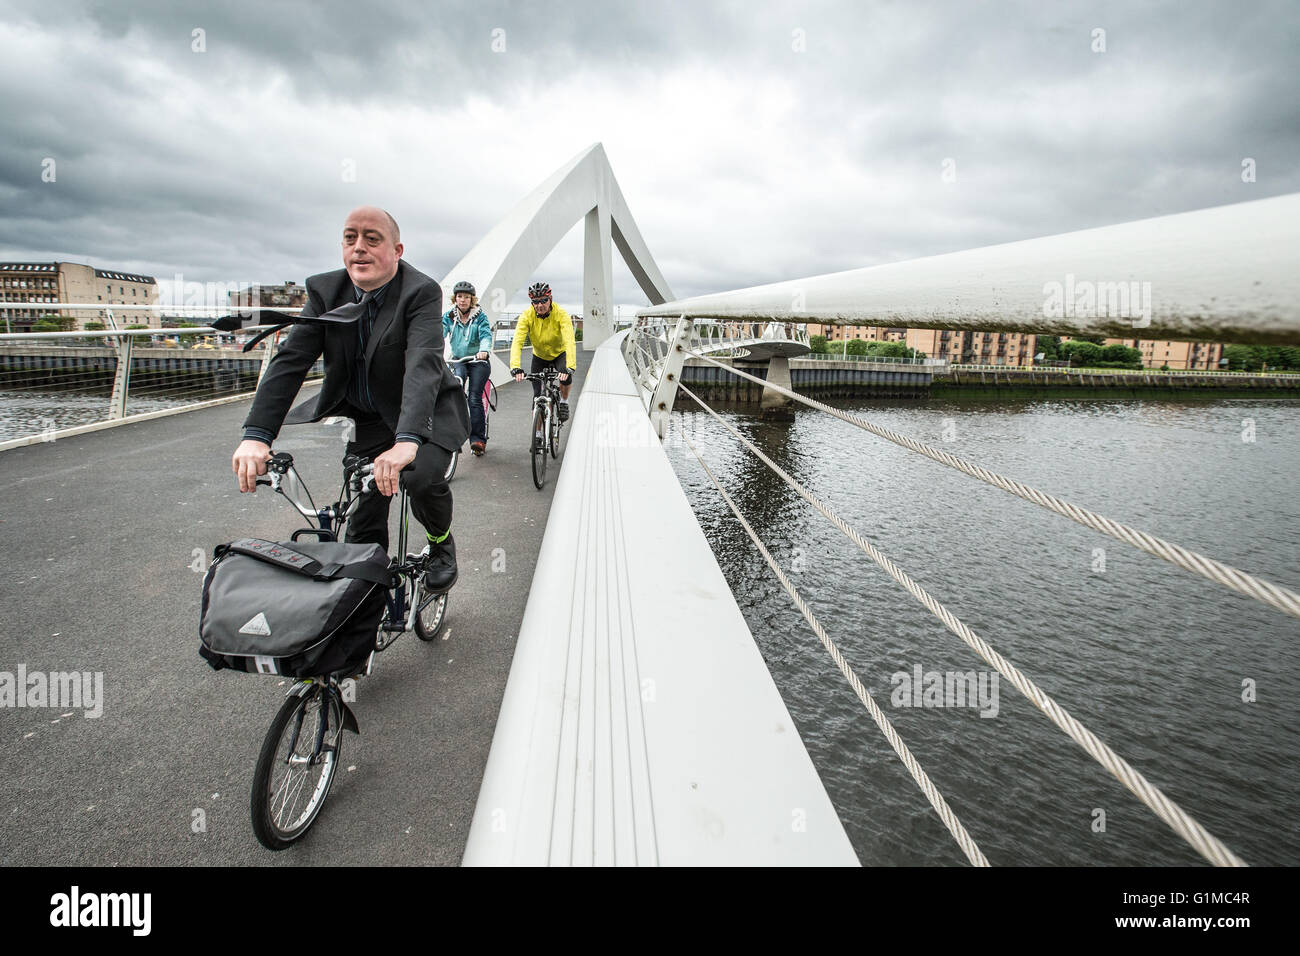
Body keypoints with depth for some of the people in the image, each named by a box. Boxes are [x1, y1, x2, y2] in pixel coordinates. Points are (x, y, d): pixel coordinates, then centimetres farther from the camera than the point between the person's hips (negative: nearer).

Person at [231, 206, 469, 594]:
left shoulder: (422, 292, -20)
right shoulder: (325, 291, -7)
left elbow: (423, 366, -35)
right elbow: (290, 360, -15)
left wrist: (407, 441, -52)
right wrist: (256, 435, -29)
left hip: (423, 414, -4)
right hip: (363, 419, 4)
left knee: (422, 477, -30)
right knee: (364, 528, 4)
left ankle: (441, 543, 3)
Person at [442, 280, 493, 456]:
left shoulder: (479, 316, -5)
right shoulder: (449, 316, 2)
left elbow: (486, 335, -20)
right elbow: (439, 334, -11)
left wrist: (484, 350, -43)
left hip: (478, 361, -2)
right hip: (458, 360, 2)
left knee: (475, 398, -8)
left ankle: (478, 438, -1)